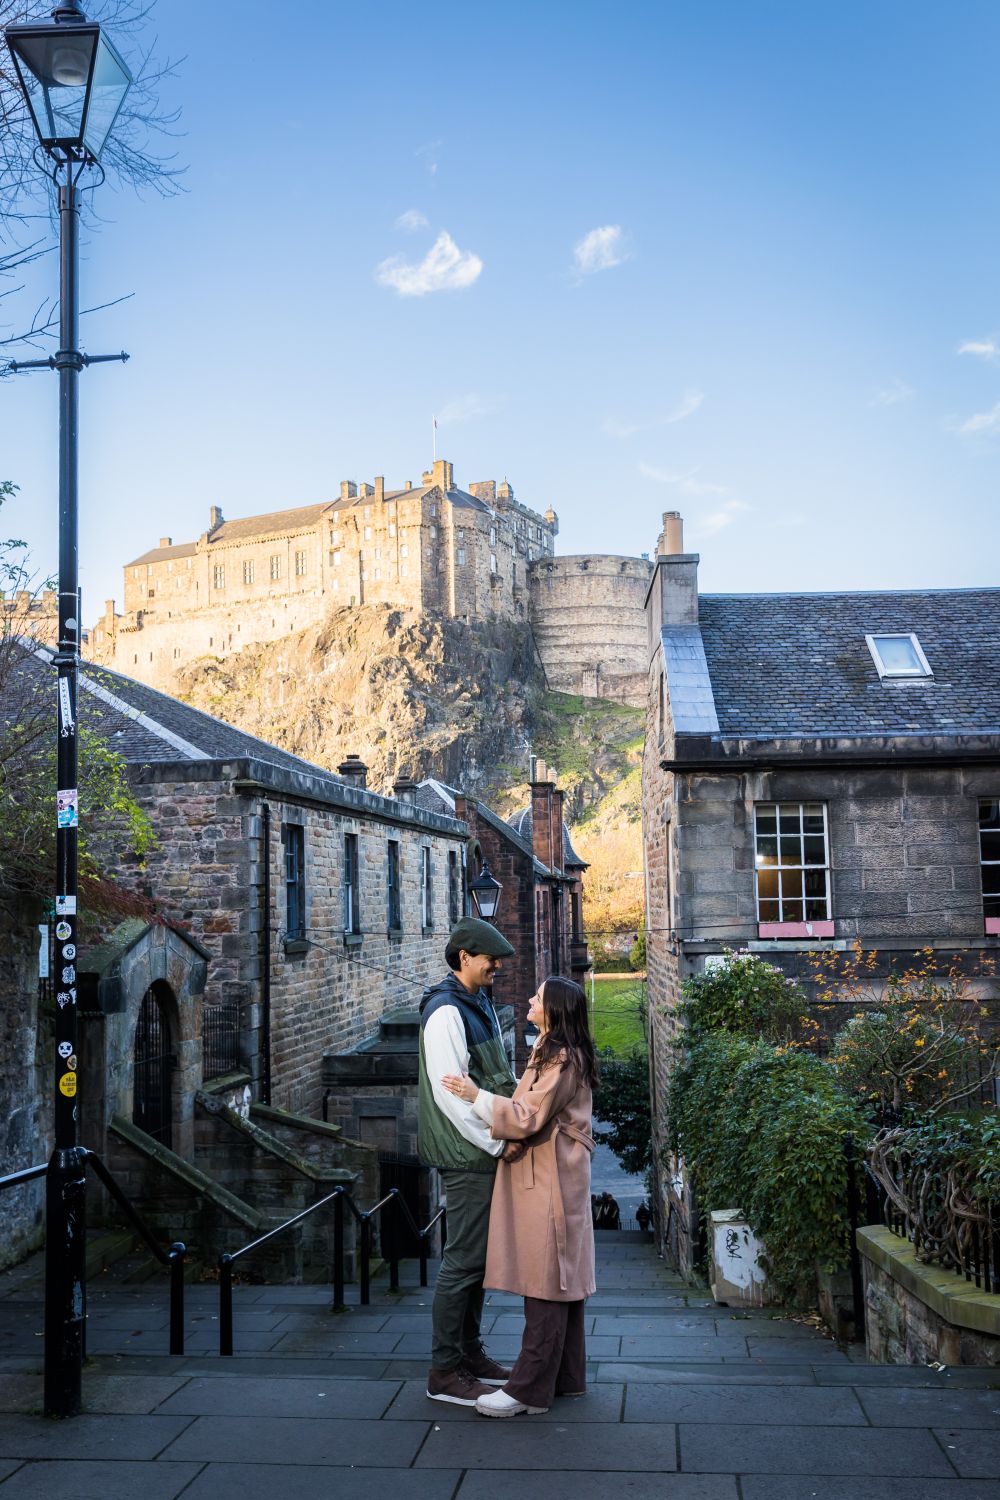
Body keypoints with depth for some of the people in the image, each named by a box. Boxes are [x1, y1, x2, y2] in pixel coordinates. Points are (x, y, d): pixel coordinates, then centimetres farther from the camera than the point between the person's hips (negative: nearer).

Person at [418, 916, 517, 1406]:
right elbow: (451, 1094, -21)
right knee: (464, 1260, -4)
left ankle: (470, 1353, 27)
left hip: (486, 1152, 10)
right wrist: (498, 1141, -17)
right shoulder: (446, 1011, -16)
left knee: (478, 1255, 16)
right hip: (467, 1155, -10)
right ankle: (444, 1371, 5)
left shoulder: (479, 1003, 15)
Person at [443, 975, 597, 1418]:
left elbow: (529, 1118, -21)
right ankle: (567, 1377, 23)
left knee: (544, 1282, -6)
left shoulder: (562, 1058, -18)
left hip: (550, 1181, -11)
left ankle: (529, 1389, -2)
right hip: (546, 1177, 11)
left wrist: (477, 1096, -21)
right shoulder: (553, 1051, 15)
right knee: (560, 1280, 15)